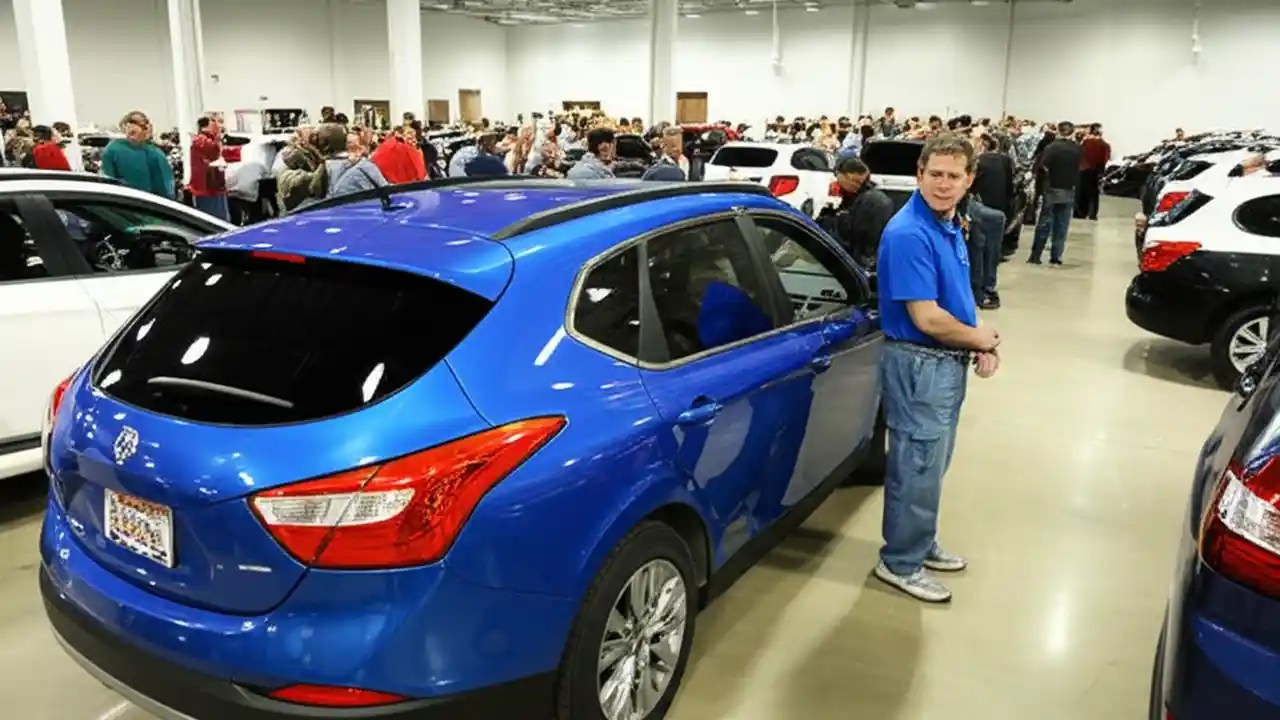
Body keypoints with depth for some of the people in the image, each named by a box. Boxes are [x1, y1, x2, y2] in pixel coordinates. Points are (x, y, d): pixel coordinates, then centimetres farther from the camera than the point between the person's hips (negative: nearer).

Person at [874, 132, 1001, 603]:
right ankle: (900, 563, 18)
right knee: (917, 467, 2)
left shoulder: (951, 225, 7)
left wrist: (982, 346, 1)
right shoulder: (909, 234, -22)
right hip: (920, 364, -9)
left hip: (950, 361, 9)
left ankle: (921, 544, 37)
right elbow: (927, 318, -25)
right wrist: (983, 339, -9)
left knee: (932, 463, 20)